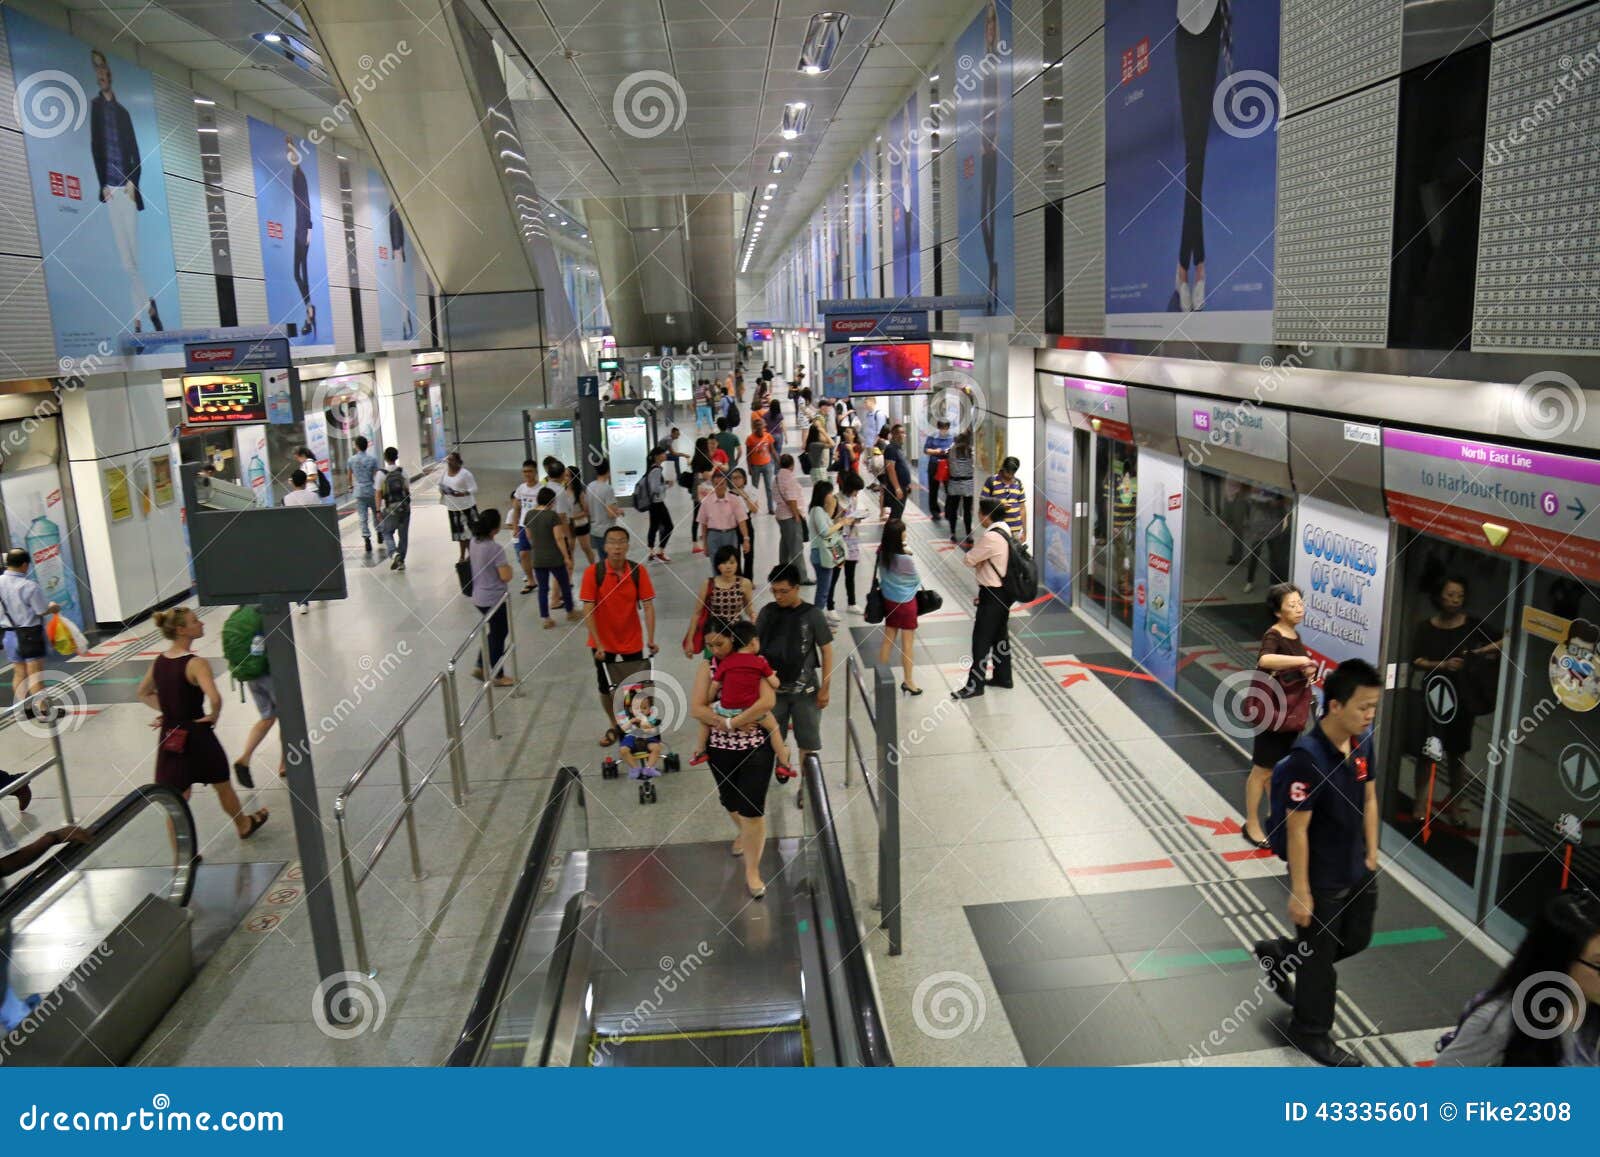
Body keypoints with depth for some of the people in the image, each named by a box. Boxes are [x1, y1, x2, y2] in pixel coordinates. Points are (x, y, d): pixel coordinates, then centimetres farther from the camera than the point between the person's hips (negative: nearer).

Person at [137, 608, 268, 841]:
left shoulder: (159, 661, 2)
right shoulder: (196, 664, -22)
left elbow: (143, 694, 18)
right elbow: (215, 699, -36)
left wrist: (167, 712, 11)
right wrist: (213, 717, -16)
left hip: (170, 737, 6)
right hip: (197, 735, -6)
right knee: (222, 785, 20)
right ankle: (244, 826, 42)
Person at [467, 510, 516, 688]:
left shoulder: (473, 543, 0)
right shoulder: (495, 548, -24)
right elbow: (506, 576, -22)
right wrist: (509, 567, -4)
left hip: (479, 598, 8)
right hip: (495, 600, -8)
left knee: (495, 632, 24)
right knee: (499, 635, 9)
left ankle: (481, 667, 25)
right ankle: (497, 676, 20)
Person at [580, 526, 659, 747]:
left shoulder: (638, 571, -10)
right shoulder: (593, 572, -14)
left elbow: (648, 606, -10)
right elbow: (588, 611, -13)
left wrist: (651, 639, -19)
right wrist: (598, 644, -17)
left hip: (632, 644, 0)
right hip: (604, 645, 0)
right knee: (606, 689, 14)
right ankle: (613, 727, 37)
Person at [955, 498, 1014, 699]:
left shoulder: (991, 537, -25)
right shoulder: (1005, 530, 6)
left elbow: (968, 559, -16)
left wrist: (971, 558, 3)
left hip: (993, 595, -10)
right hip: (1005, 590, 10)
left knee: (981, 639, -2)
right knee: (1000, 635, 19)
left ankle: (974, 685, 5)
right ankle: (1003, 677, 31)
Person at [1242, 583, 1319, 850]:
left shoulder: (1295, 635, 7)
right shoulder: (1273, 636, -19)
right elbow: (1264, 660, -43)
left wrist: (1310, 669, 1)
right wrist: (1303, 659, -41)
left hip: (1293, 712, 8)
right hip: (1273, 712, -8)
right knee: (1263, 770, 4)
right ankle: (1252, 824, 16)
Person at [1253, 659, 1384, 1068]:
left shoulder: (1363, 741, -6)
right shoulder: (1307, 758, -29)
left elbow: (1369, 798, 9)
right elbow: (1297, 829, -24)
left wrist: (1372, 854, 10)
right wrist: (1300, 890, -20)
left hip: (1356, 869, 8)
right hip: (1321, 877, -7)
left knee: (1355, 939, 23)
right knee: (1319, 954, 10)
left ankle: (1278, 953, 45)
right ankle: (1311, 1032, 32)